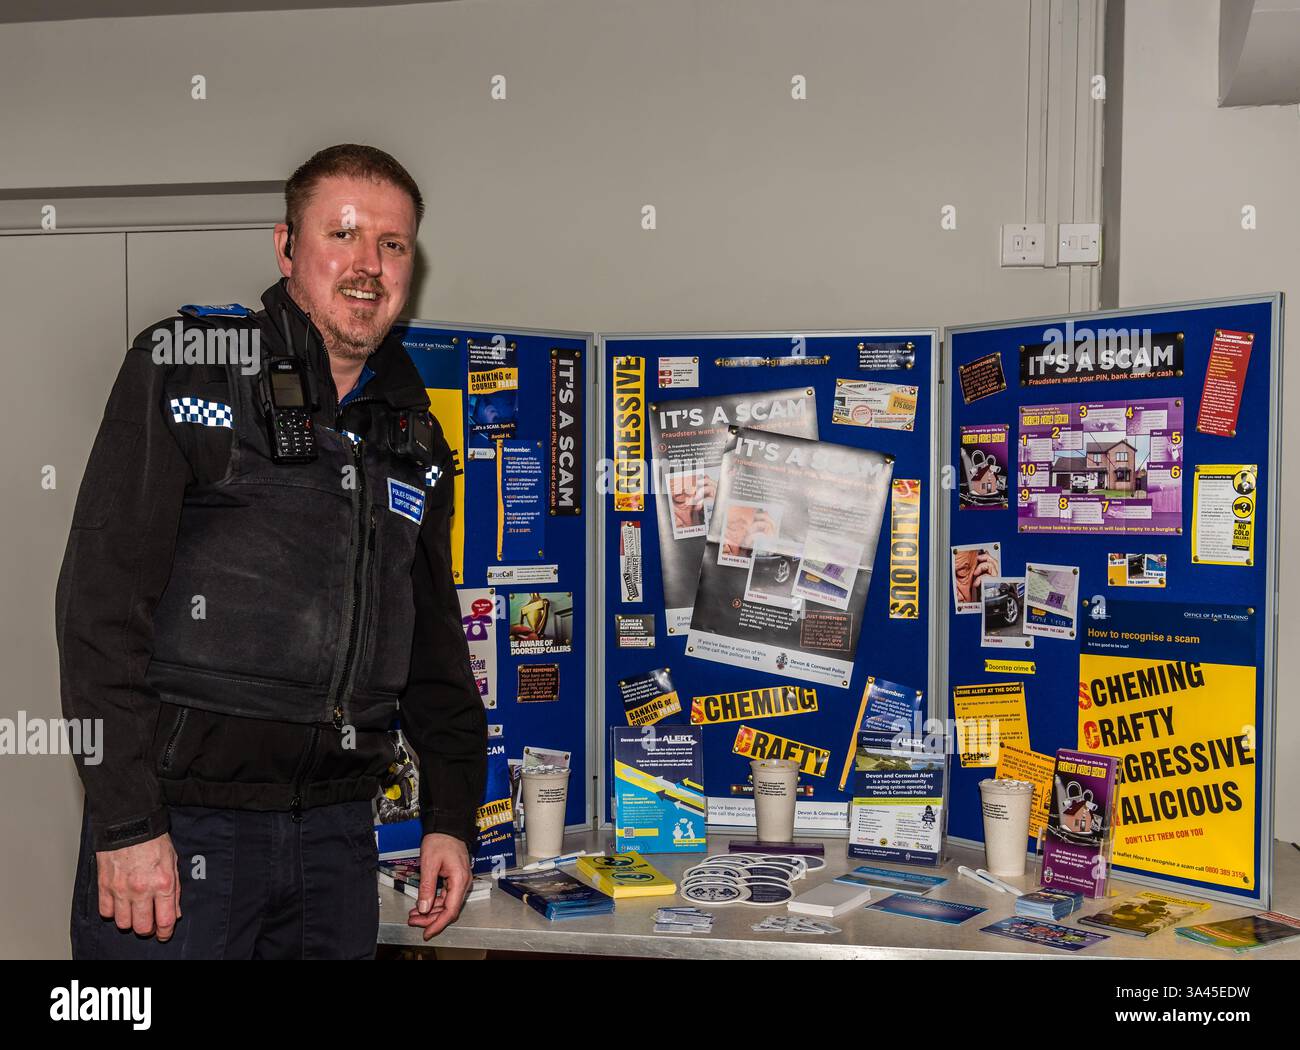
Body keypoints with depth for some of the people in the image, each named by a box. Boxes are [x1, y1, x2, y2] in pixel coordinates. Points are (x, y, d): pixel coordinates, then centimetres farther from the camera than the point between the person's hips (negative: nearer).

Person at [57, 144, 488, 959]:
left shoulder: (415, 436, 12)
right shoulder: (185, 365, -3)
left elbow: (435, 641, 17)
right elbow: (102, 598, -10)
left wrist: (452, 818, 12)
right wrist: (125, 820, -15)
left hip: (337, 828, 5)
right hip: (179, 820, -4)